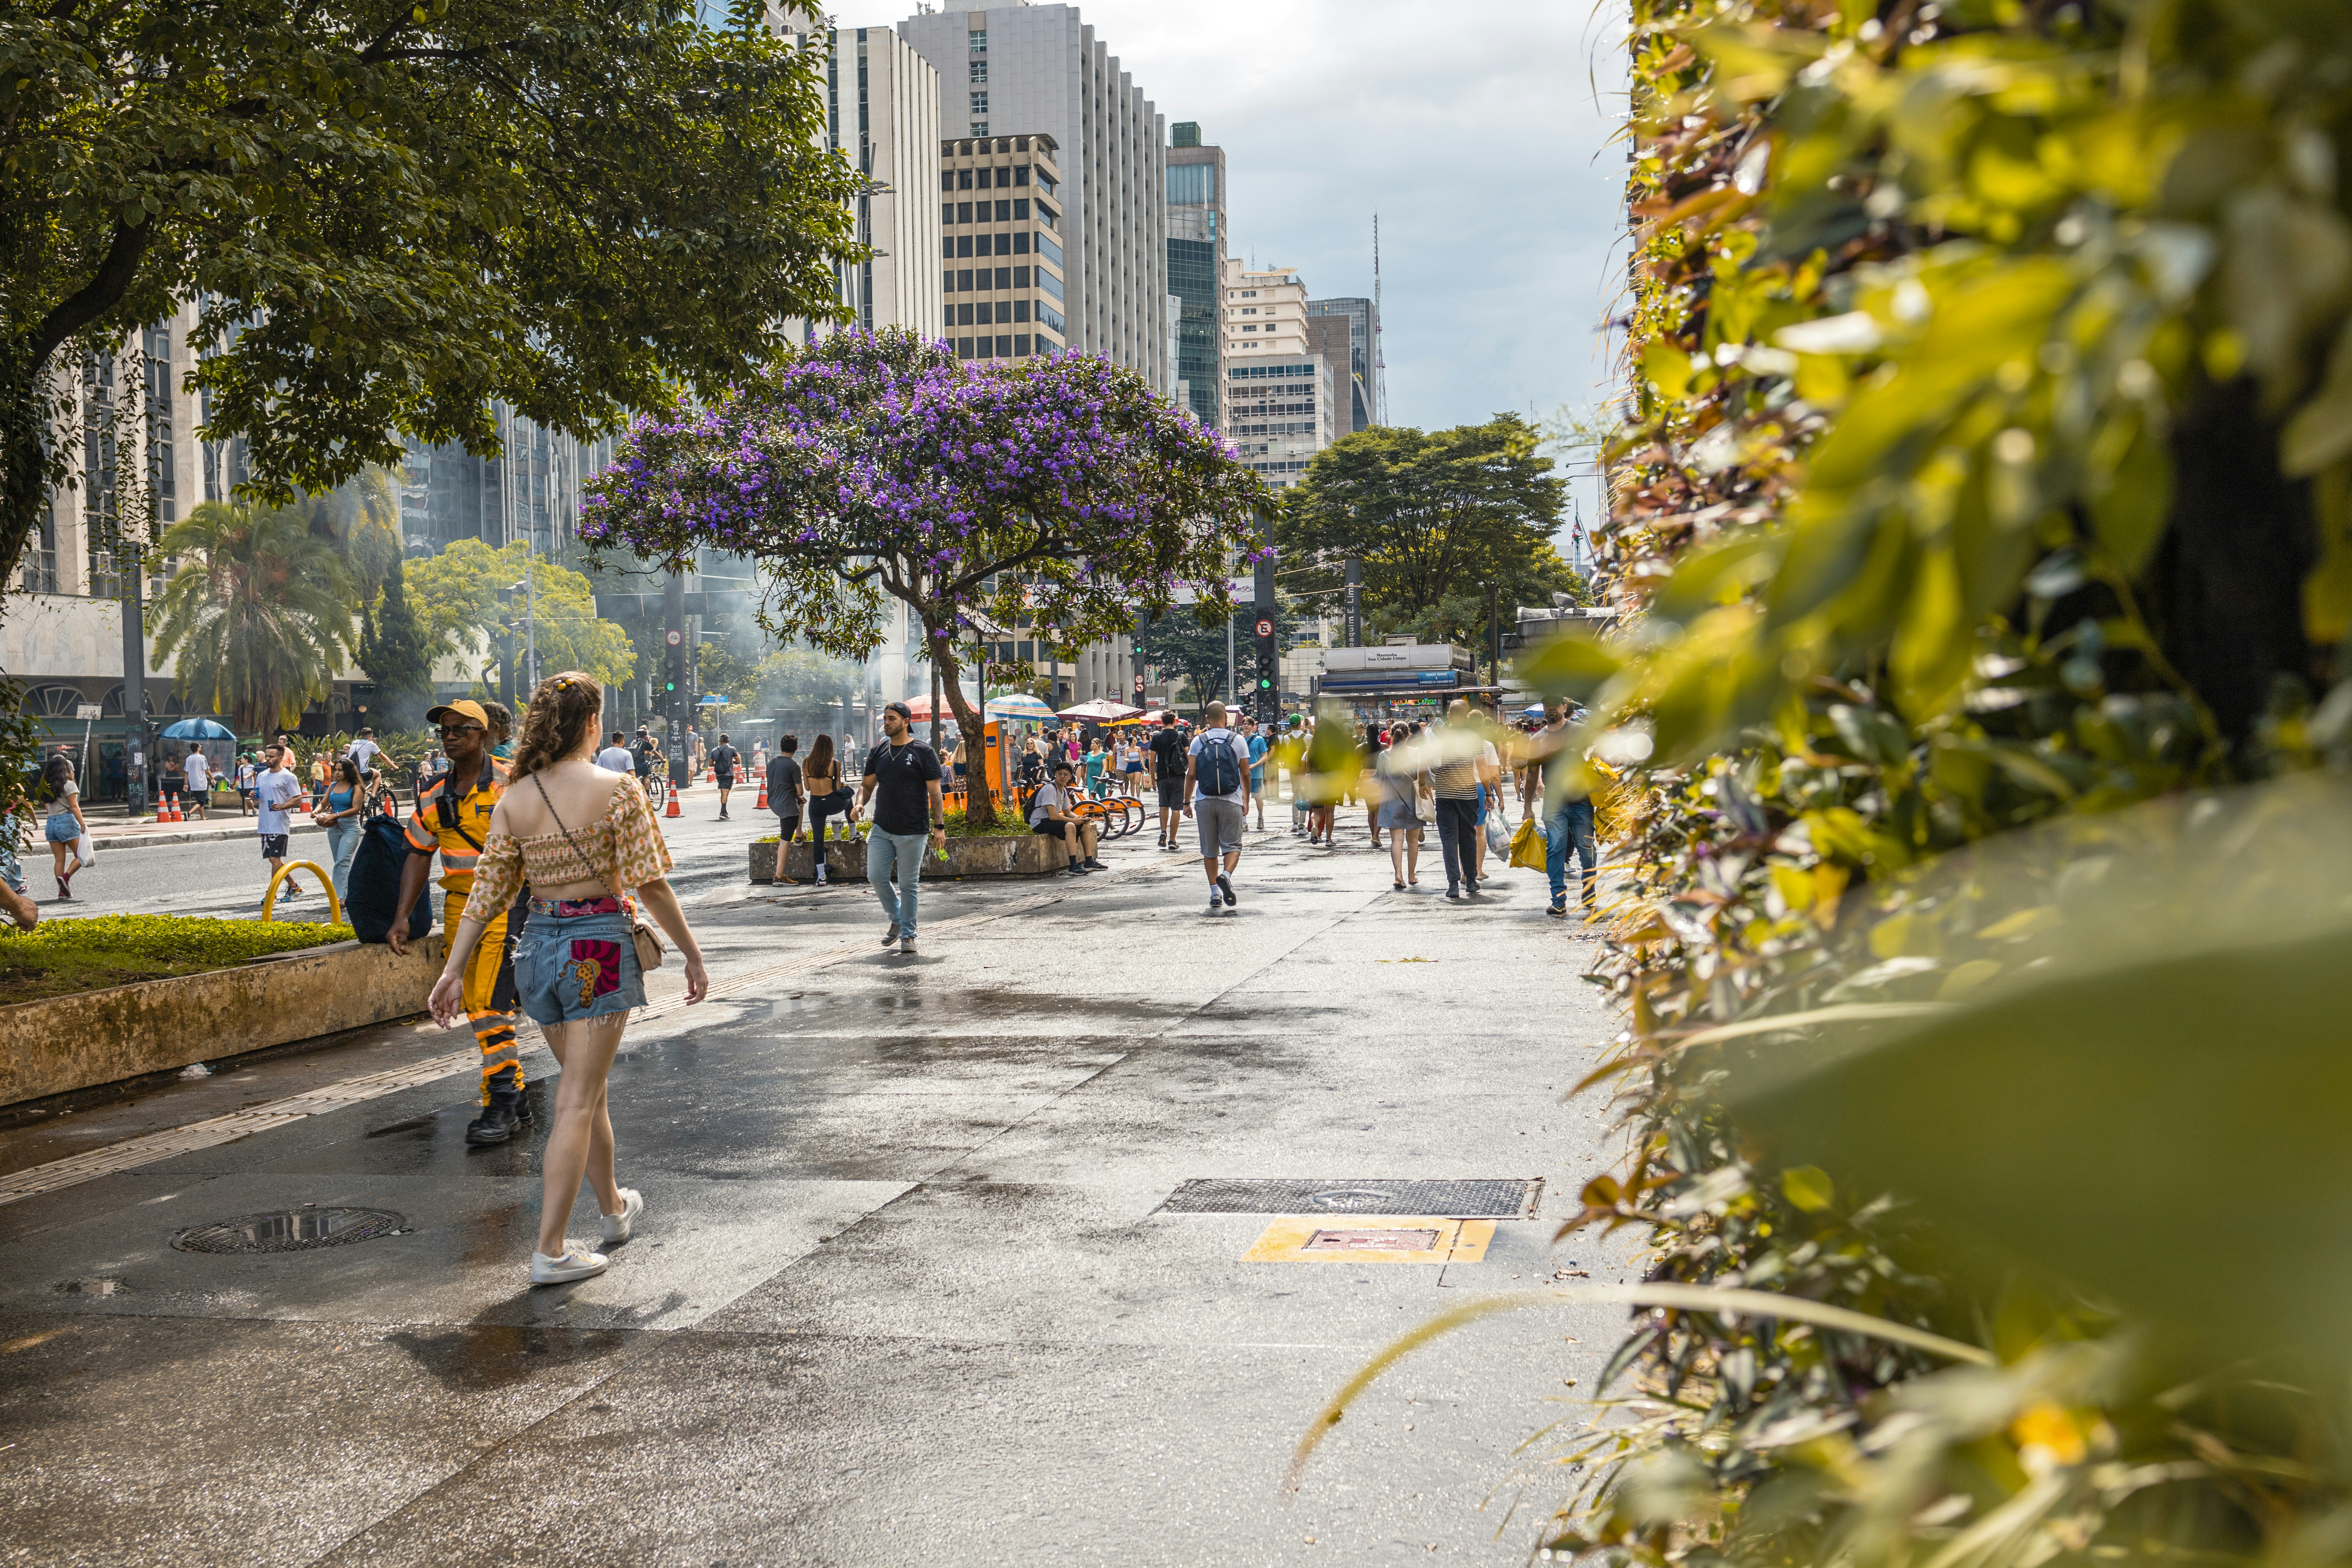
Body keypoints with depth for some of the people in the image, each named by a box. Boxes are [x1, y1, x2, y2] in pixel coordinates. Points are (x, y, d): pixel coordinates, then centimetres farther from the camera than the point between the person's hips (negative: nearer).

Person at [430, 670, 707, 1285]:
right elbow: (651, 884, -10)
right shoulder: (617, 789, -11)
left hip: (538, 946, 5)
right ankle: (550, 1249, -3)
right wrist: (692, 955, -2)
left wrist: (455, 970, 7)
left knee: (587, 1086, 22)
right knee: (578, 1101, -2)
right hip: (599, 944, -5)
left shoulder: (513, 801, 3)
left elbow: (488, 892, 3)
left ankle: (614, 1207, 40)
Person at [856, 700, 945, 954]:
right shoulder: (878, 752, 11)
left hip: (913, 831, -4)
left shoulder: (923, 753, -3)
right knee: (876, 877, -2)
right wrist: (859, 804, -5)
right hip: (881, 828, 4)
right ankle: (897, 919, 22)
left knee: (908, 884, 0)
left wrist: (939, 826, -10)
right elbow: (868, 785, 17)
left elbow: (935, 793, -4)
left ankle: (908, 935, 11)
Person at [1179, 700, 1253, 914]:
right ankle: (1227, 875, -22)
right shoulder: (1238, 741, 1)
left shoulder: (1198, 741, 1)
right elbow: (1245, 775, 4)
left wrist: (1187, 802, 5)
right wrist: (1246, 801, 14)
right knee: (1232, 845, 6)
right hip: (1231, 801, -1)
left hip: (1205, 801, 1)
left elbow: (1191, 774, -1)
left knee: (1209, 849, 9)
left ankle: (1214, 892, 6)